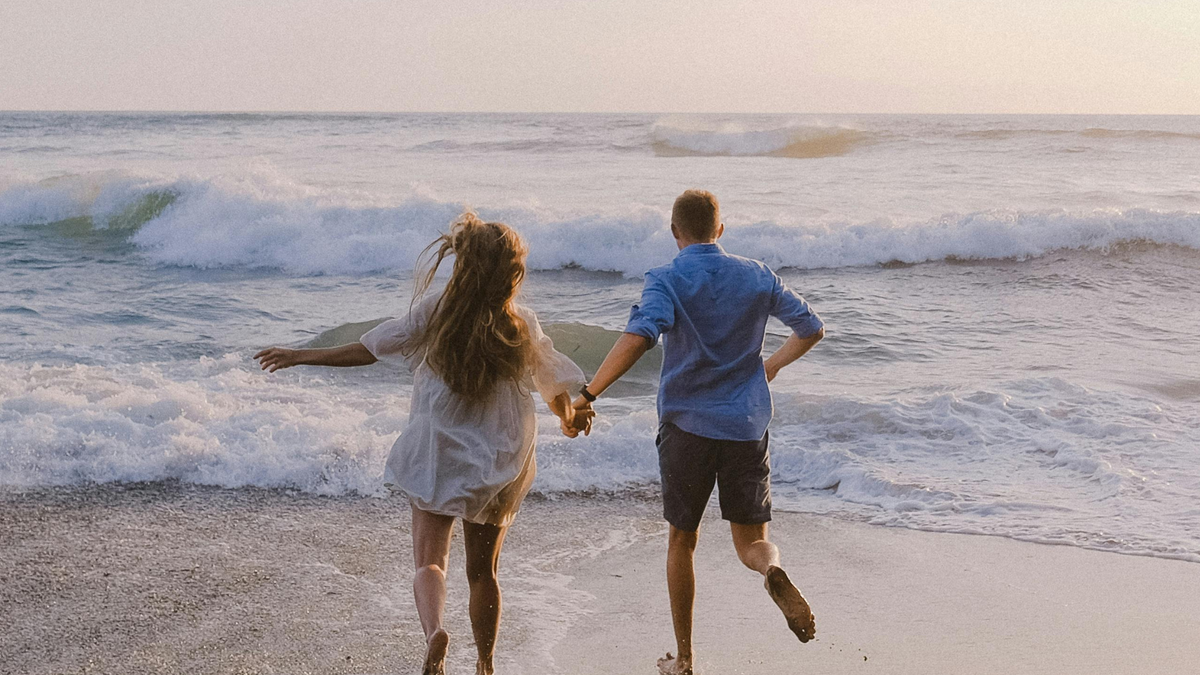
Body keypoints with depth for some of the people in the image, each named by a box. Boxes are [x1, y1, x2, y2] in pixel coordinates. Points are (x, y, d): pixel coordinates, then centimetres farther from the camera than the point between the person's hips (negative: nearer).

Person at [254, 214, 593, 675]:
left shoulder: (435, 312, -8)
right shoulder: (524, 327, -4)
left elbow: (370, 350, -6)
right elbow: (555, 385, 8)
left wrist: (299, 356, 5)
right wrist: (570, 420, 30)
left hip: (438, 456, -2)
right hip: (500, 465, 2)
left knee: (430, 559, -2)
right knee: (483, 570, 15)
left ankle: (434, 632, -31)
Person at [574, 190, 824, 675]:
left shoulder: (666, 281, -8)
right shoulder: (757, 277, 4)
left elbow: (638, 337, -27)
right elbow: (812, 329, 11)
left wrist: (587, 395, -24)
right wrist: (774, 364, 29)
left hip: (686, 425, -2)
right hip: (746, 427, 2)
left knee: (682, 540, 14)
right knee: (751, 541, 10)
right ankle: (773, 572, -27)